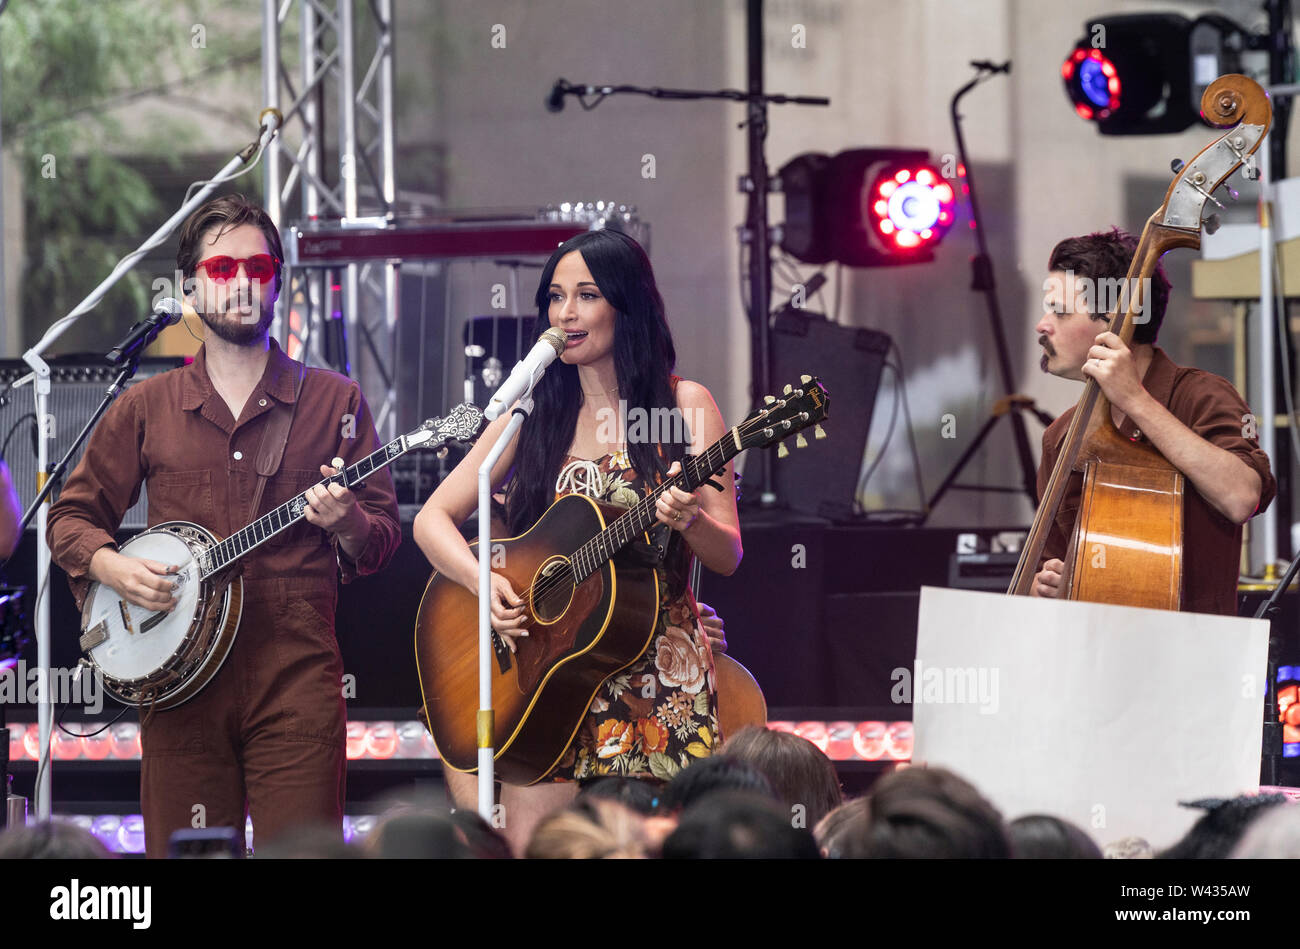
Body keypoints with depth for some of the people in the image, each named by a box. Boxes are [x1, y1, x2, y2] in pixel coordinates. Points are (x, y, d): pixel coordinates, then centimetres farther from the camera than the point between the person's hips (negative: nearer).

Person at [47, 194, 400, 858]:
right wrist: (111, 566, -5)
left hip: (296, 681, -1)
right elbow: (73, 515, 16)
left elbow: (384, 534, 9)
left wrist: (345, 523, -14)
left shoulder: (332, 401, 10)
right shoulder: (145, 410, 12)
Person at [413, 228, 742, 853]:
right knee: (532, 841, -8)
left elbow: (727, 556, -1)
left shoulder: (684, 406, 3)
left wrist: (688, 518, -24)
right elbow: (432, 519, 9)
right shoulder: (534, 416, 9)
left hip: (657, 681, -1)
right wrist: (483, 580, -11)